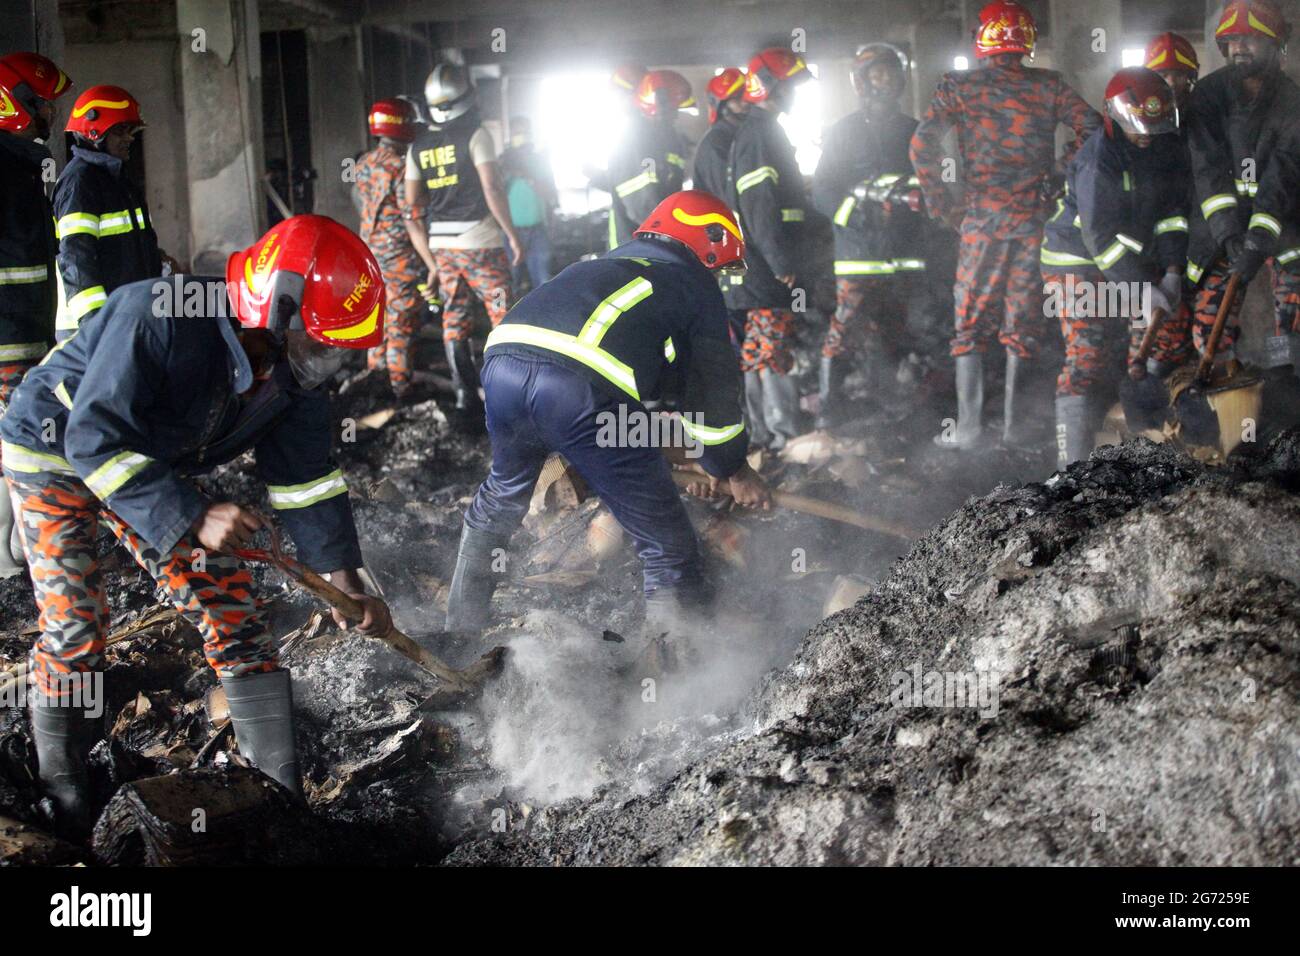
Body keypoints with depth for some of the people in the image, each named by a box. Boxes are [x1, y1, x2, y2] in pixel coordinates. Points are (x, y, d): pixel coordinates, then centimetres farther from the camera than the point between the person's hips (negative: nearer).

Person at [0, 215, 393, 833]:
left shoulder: (289, 366, -14)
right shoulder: (158, 319, -37)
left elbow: (305, 475, -5)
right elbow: (96, 440, -37)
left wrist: (344, 581, -7)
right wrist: (194, 517, -42)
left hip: (158, 467, 6)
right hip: (54, 450, -6)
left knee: (230, 607, -3)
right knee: (74, 622, -14)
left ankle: (281, 789, 4)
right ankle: (63, 798, 7)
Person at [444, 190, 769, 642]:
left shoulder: (604, 263, 39)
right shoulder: (695, 283, 22)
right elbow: (713, 387, 21)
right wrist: (731, 467, 37)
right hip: (581, 389, -7)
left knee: (503, 494, 34)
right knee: (666, 542, 5)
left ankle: (460, 626, 46)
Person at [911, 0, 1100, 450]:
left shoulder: (960, 87, -1)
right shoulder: (1049, 86, 3)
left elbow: (922, 146, -10)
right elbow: (1091, 128, -5)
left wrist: (942, 206, -2)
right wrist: (1059, 183, 2)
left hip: (982, 216, -1)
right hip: (1036, 217, 1)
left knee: (971, 321, 7)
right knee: (1023, 321, 9)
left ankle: (968, 425, 3)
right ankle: (1014, 423, 12)